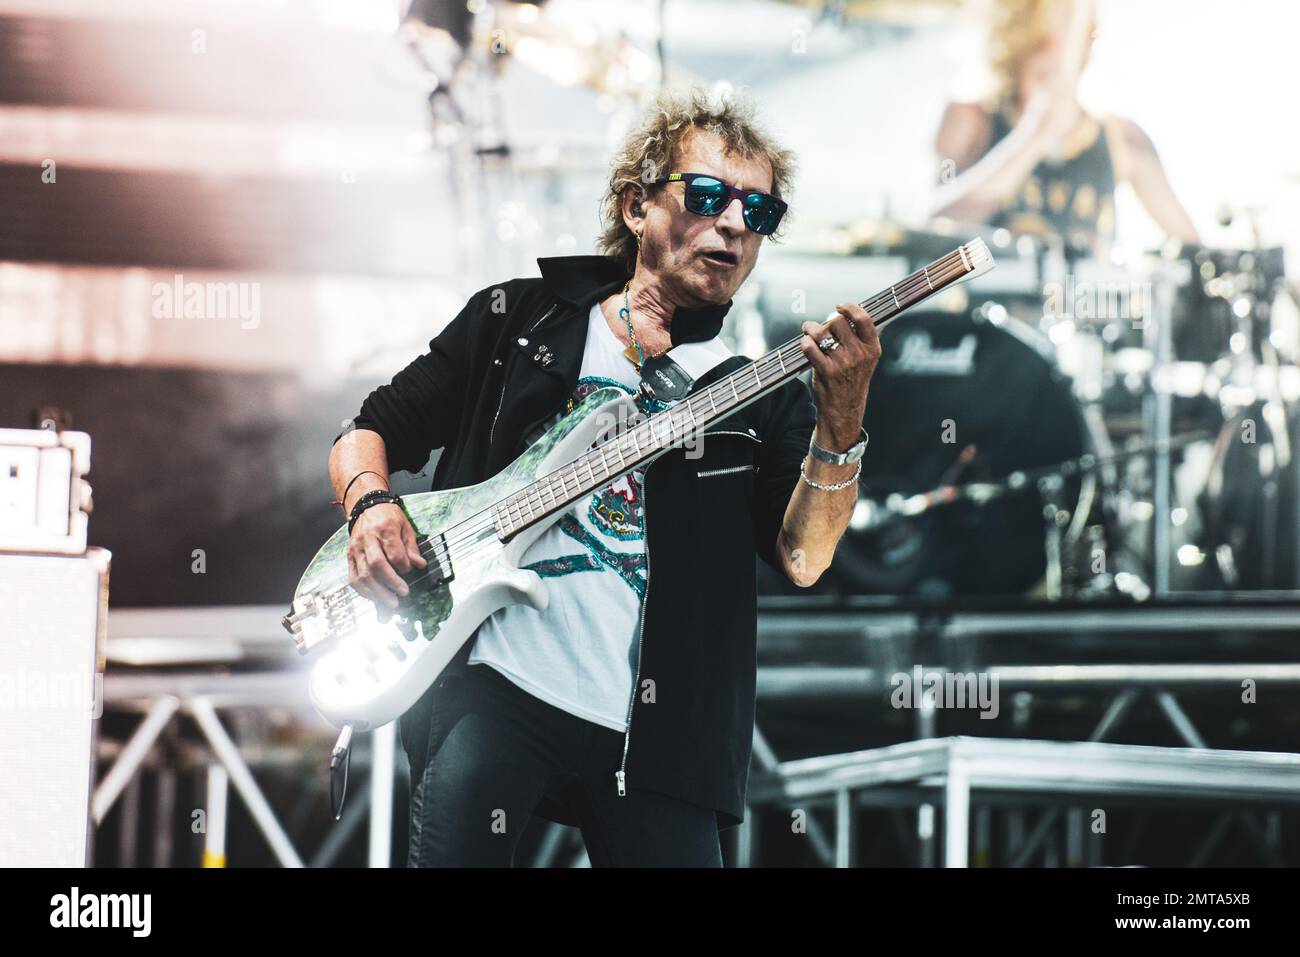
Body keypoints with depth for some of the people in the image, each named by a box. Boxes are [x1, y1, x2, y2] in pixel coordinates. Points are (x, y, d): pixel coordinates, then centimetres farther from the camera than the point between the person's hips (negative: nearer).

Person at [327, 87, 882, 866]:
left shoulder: (760, 399, 11)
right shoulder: (514, 320, 13)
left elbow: (802, 558, -5)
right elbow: (371, 433, 17)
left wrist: (841, 427, -22)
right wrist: (373, 508, -6)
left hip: (653, 735, 3)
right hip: (497, 683, -2)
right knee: (464, 781, -33)